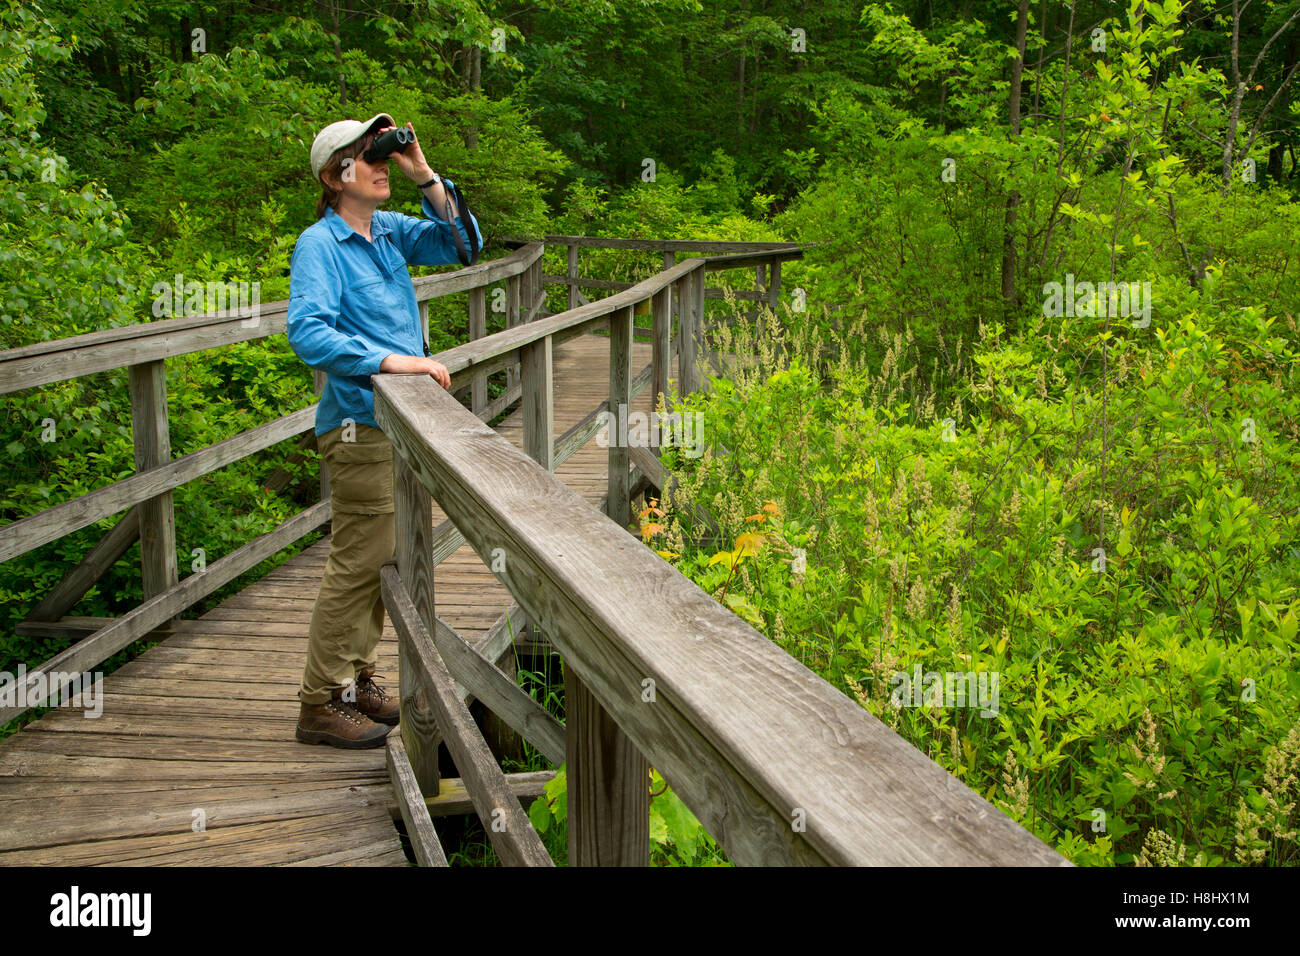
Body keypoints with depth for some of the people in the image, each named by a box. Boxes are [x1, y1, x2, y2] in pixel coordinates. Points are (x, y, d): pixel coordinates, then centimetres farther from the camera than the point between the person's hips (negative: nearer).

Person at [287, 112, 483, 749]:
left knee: (384, 561, 15)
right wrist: (389, 361, -30)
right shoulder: (319, 245, -12)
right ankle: (322, 703, 5)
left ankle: (356, 678, 28)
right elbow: (307, 332, -23)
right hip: (360, 425, -8)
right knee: (358, 563, -5)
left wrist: (424, 176, -3)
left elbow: (462, 244, 7)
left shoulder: (391, 232, 10)